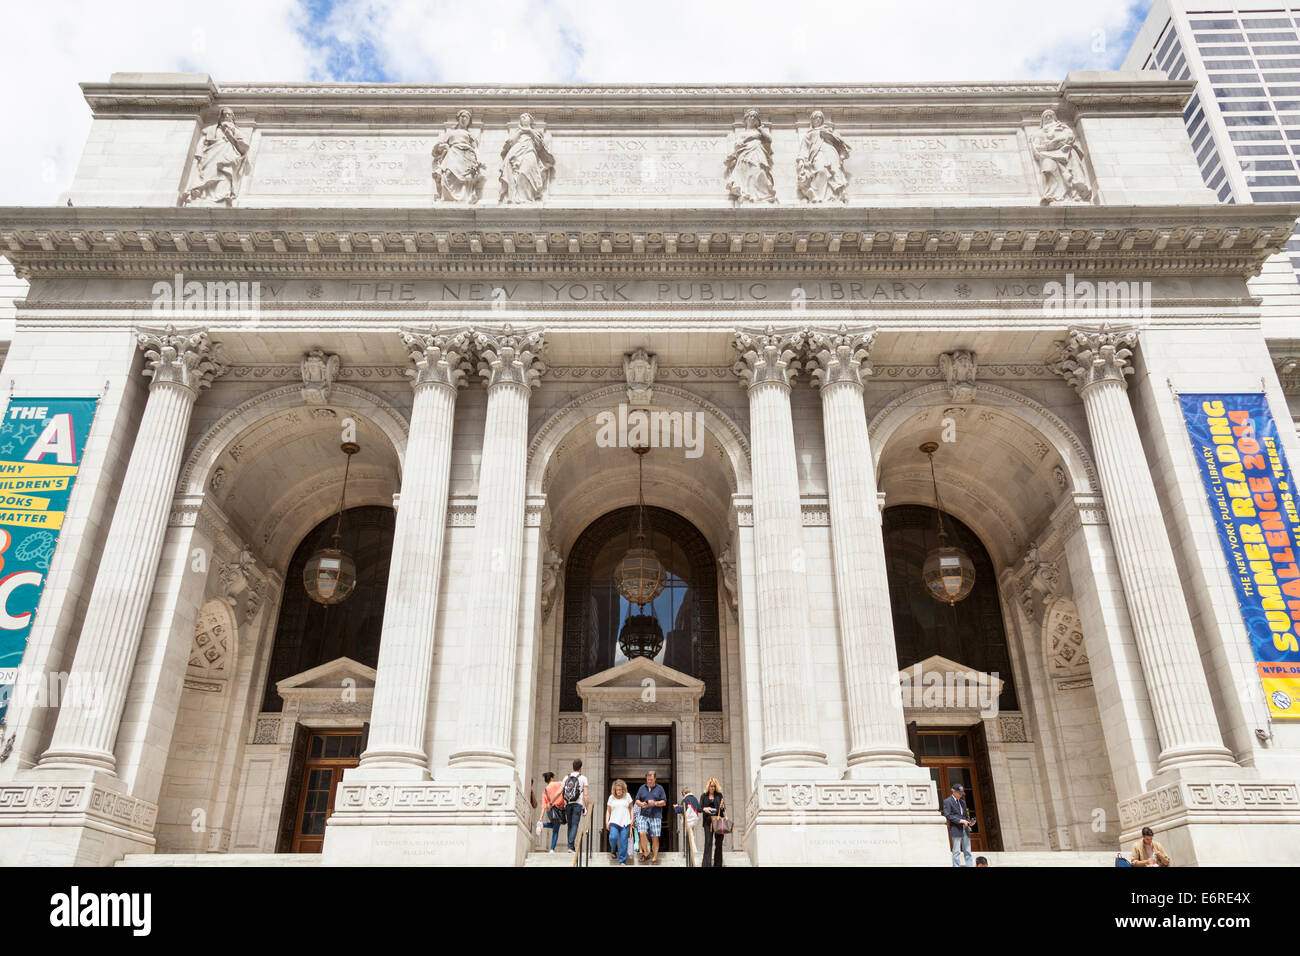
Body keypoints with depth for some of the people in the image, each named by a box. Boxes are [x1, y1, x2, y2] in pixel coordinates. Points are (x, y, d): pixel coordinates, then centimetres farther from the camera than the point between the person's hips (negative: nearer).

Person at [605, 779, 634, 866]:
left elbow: (631, 808, 12)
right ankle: (613, 851, 14)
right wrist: (607, 822, 3)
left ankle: (622, 861, 6)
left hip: (625, 822, 0)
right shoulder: (611, 797, 6)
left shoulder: (627, 796, 6)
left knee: (623, 842, -3)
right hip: (614, 822, 0)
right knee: (613, 837, -18)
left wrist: (632, 819, 5)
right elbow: (608, 810, 11)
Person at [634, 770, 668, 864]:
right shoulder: (642, 788, 13)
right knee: (642, 833, -17)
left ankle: (654, 858, 5)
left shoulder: (659, 788, 7)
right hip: (644, 815, 1)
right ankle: (646, 853, 1)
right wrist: (641, 804, -8)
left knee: (655, 837, -3)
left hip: (656, 816, -1)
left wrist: (655, 803, -12)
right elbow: (637, 800, 14)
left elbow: (664, 802, 5)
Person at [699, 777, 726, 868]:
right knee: (708, 842, -11)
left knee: (718, 842, 2)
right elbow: (699, 808, 7)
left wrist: (722, 807, -14)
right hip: (708, 821, -1)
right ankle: (706, 864, -13)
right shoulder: (704, 796, 11)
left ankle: (718, 864, 11)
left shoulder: (719, 795, 11)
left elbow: (724, 809, 8)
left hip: (718, 820, 1)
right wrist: (704, 809, -15)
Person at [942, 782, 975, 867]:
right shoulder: (947, 801, -3)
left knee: (967, 851, 4)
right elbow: (947, 815, -12)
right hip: (956, 829, -7)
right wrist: (960, 820, -19)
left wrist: (970, 821, 4)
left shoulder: (962, 801, 20)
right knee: (957, 851, -8)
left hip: (965, 829, 7)